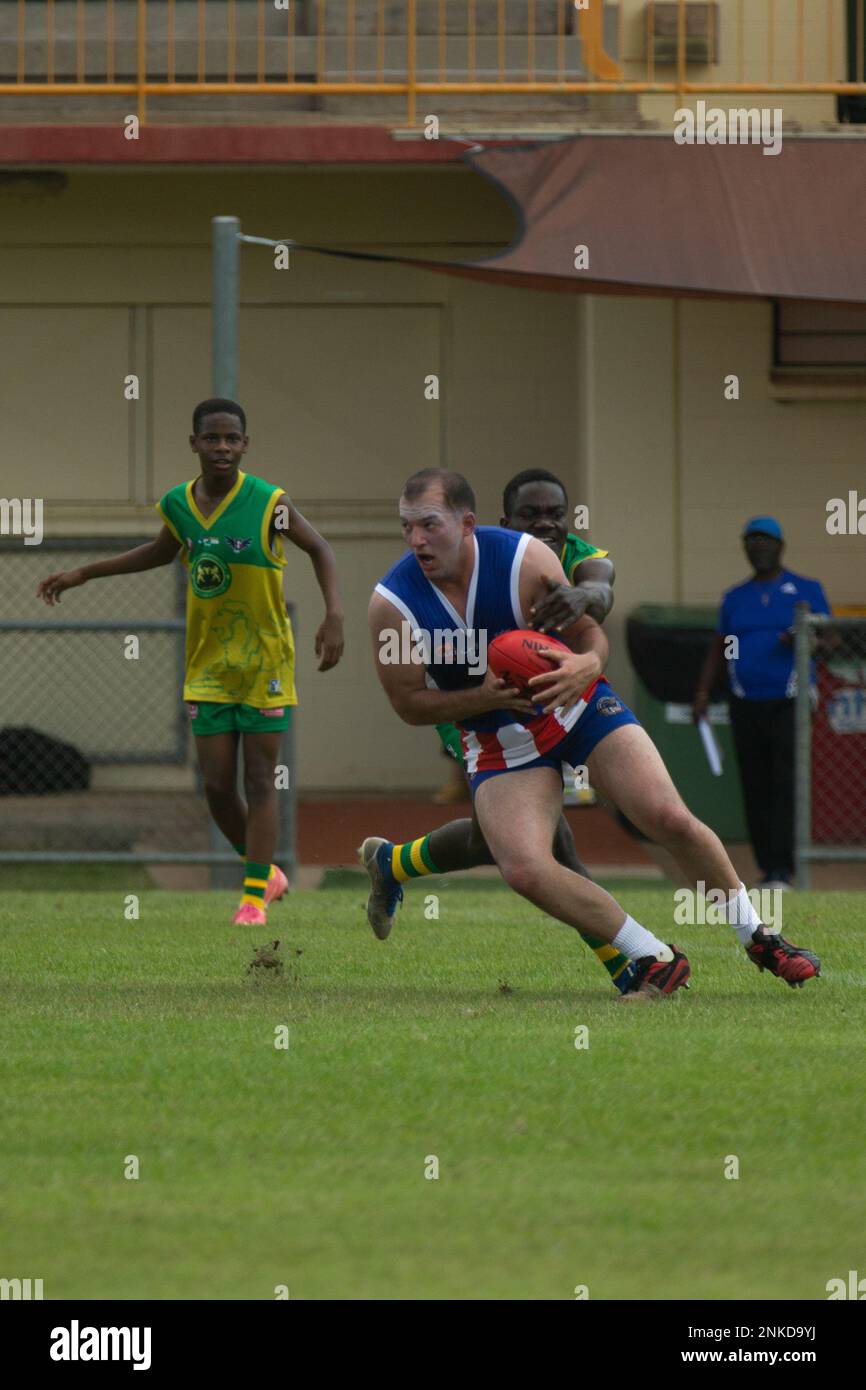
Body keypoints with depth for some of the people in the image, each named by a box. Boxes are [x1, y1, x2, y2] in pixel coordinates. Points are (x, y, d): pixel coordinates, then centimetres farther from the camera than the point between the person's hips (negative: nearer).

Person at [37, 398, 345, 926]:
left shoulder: (269, 505, -14)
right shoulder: (179, 505, 0)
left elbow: (320, 549, -4)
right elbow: (162, 551, 21)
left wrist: (334, 615, -18)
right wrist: (84, 574, 21)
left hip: (265, 662, -4)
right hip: (209, 665, 4)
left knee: (260, 778, -5)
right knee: (218, 785, 1)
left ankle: (254, 897, -1)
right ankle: (266, 873, 22)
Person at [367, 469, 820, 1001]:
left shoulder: (526, 558, -19)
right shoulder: (392, 603, -19)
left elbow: (589, 631, -5)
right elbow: (409, 703, -9)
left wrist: (587, 664, -31)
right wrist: (486, 697, -27)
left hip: (577, 704, -1)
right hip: (500, 744, 1)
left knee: (670, 819, -14)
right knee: (525, 871, -22)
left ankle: (758, 937, 10)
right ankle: (657, 961, -6)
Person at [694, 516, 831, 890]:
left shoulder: (806, 591, 6)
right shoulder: (734, 598, 16)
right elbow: (718, 649, 16)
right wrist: (703, 694, 5)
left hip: (790, 705, -4)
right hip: (746, 706, 4)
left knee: (786, 785, -13)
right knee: (755, 788, 3)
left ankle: (782, 870, -18)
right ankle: (768, 869, 8)